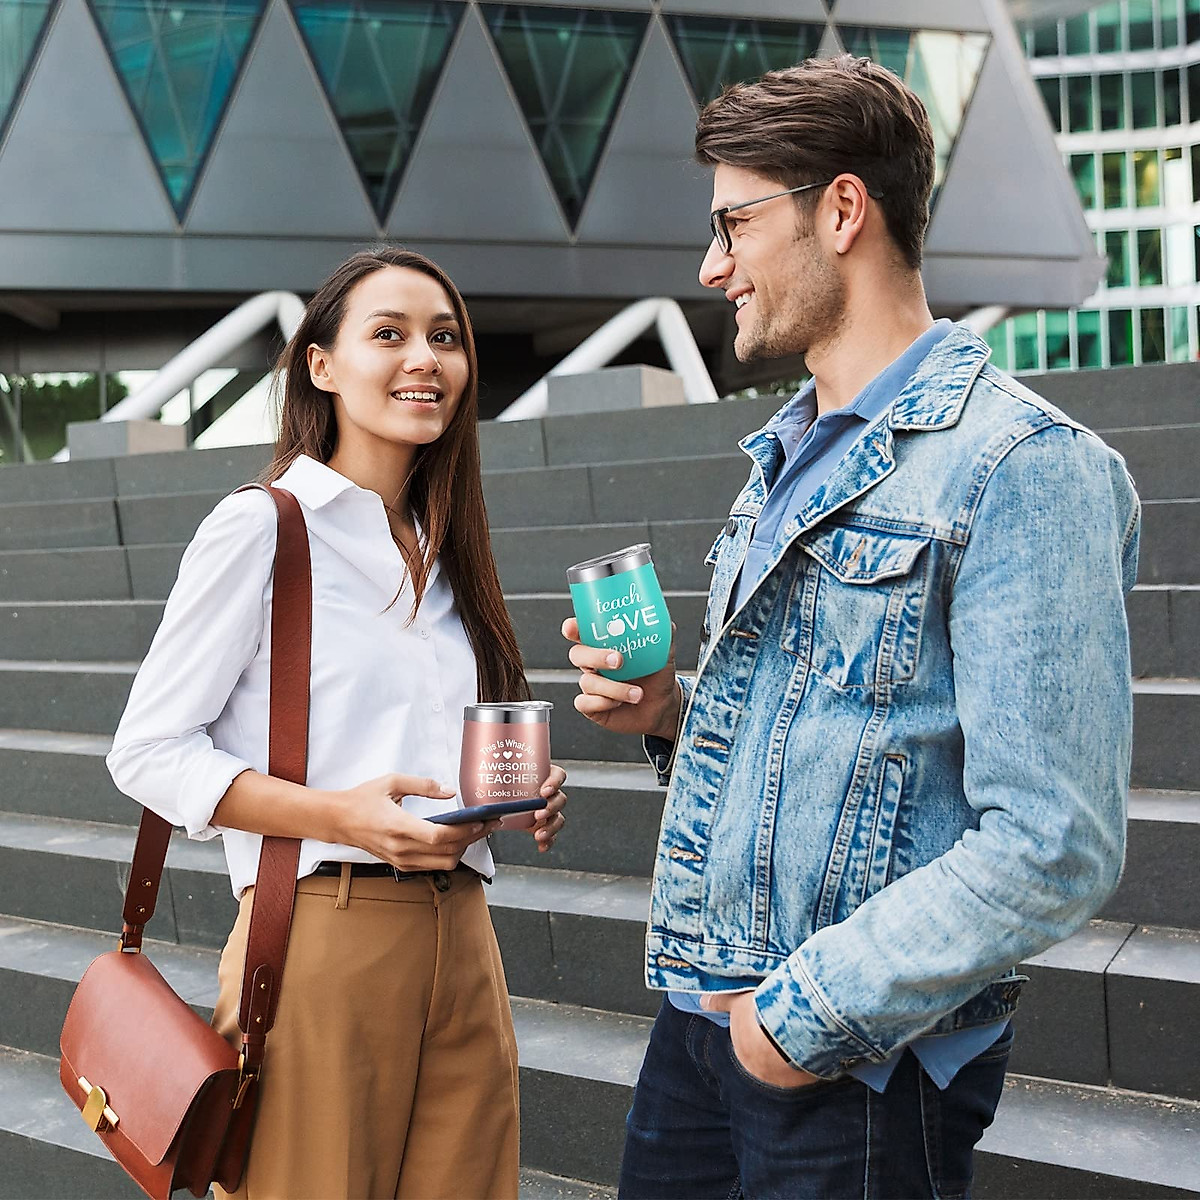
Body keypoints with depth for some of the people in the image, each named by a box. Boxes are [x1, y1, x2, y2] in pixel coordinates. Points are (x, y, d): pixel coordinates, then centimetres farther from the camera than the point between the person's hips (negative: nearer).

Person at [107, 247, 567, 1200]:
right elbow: (149, 750, -7)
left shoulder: (443, 551, 16)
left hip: (461, 940, 6)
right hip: (323, 936, -6)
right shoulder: (260, 526, -4)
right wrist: (340, 815, -19)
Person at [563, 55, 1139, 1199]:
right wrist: (673, 716, 3)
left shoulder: (1021, 468, -16)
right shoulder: (783, 462, 12)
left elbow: (1051, 846, -21)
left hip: (859, 1072, -7)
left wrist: (812, 1012, -18)